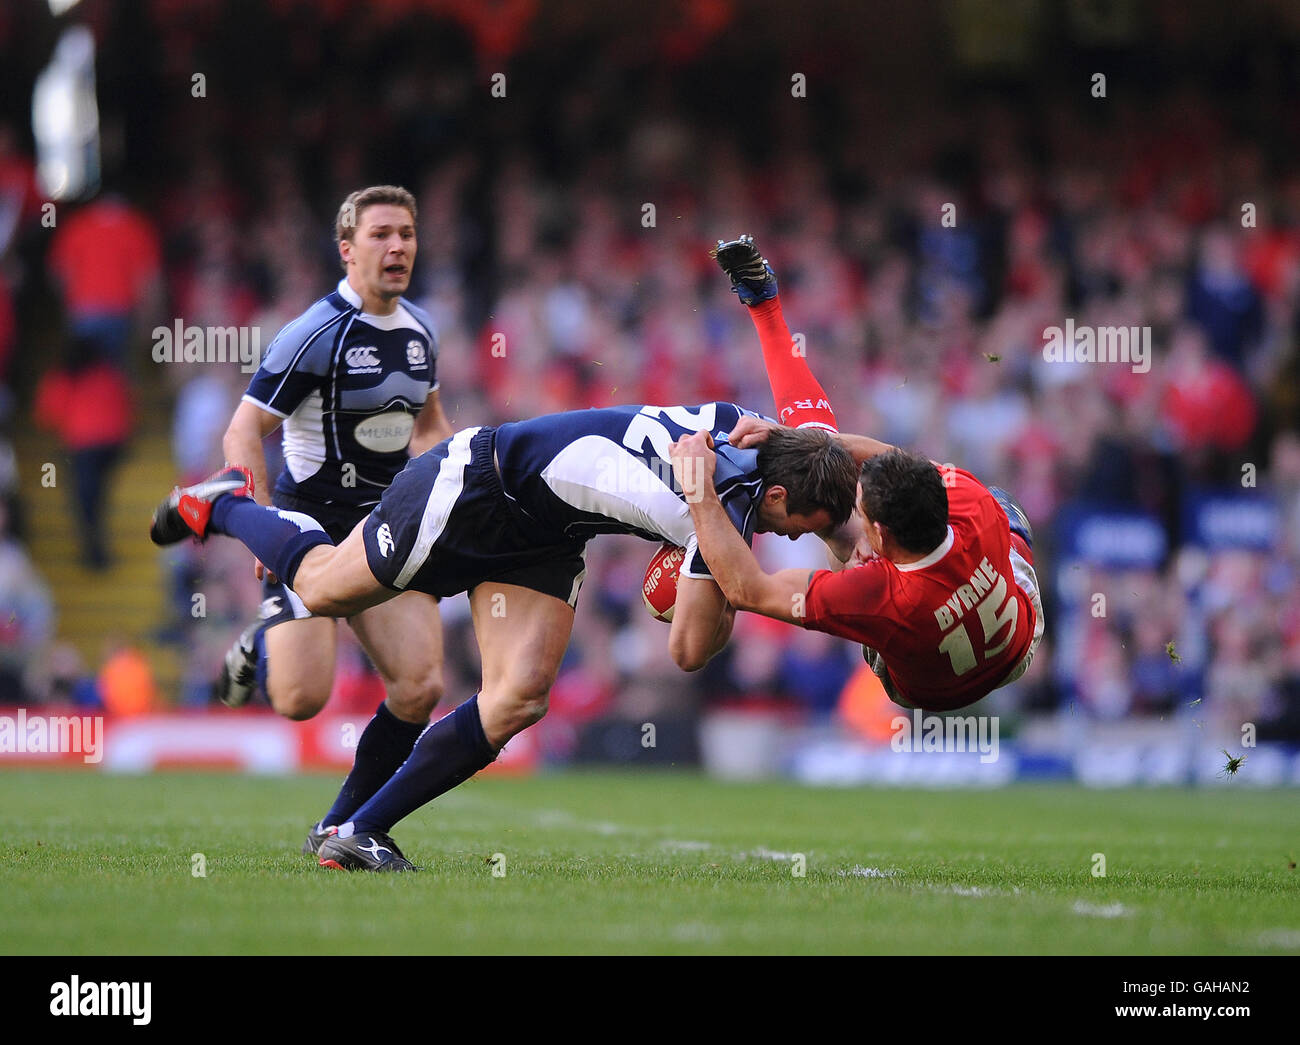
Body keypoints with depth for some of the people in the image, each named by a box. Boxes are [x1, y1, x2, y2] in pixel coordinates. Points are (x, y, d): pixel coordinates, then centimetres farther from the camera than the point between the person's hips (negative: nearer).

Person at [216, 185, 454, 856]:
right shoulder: (316, 334, -14)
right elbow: (243, 433, -12)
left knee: (421, 687, -10)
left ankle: (341, 830, 5)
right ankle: (262, 644, 22)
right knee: (302, 697, -16)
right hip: (310, 523, -6)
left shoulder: (419, 330, 9)